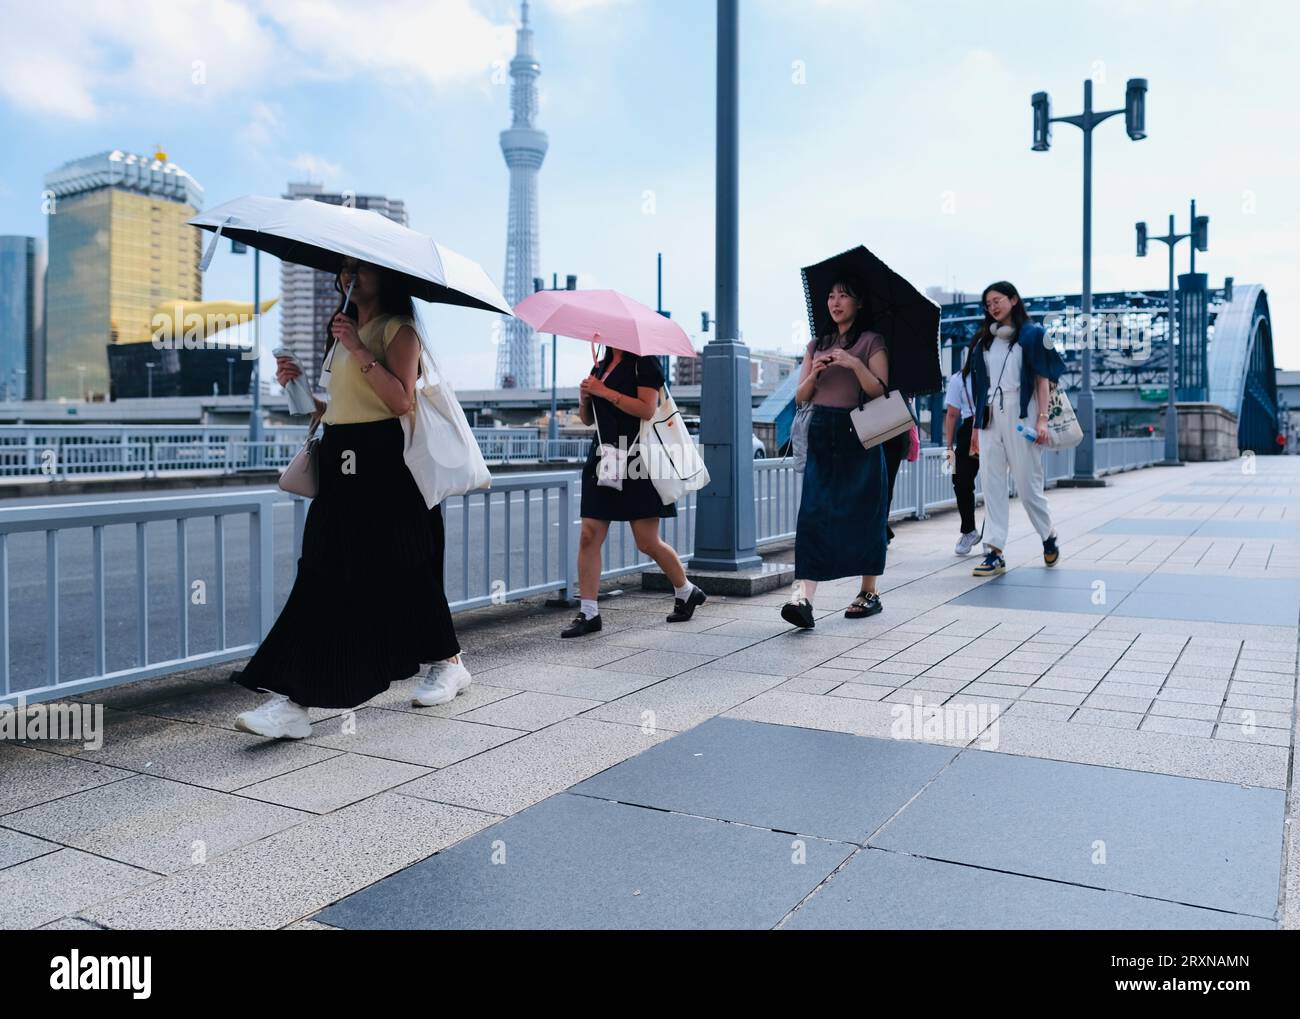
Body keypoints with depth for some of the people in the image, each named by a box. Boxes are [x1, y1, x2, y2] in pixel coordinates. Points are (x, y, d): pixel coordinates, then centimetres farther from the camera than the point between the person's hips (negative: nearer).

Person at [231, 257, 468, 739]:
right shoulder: (342, 331, 20)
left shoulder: (397, 330, -4)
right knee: (323, 577, -2)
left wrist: (359, 349, -20)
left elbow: (401, 400, -18)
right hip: (340, 461, 7)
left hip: (384, 463, -7)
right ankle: (293, 699, -7)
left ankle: (448, 663, 27)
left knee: (403, 573, 4)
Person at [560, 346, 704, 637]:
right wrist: (584, 398, 1)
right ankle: (588, 613, 2)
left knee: (648, 541, -2)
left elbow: (647, 409, -15)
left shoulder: (643, 362, -3)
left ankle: (686, 592, 22)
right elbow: (587, 419, 22)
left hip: (637, 457, -6)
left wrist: (605, 392, -16)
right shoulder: (600, 366, 18)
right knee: (589, 536, -4)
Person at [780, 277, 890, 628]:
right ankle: (803, 596, -19)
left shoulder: (872, 342, 3)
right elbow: (801, 396, 12)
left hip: (859, 435, -3)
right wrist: (814, 373, -7)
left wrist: (854, 364, -22)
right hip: (822, 435, 3)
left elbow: (879, 389, -9)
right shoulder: (817, 344, 18)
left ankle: (870, 592, 15)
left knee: (862, 513, 2)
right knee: (814, 513, -9)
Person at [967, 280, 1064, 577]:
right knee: (992, 485, -2)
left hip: (1020, 415, -4)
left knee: (1028, 483, 0)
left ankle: (1049, 537, 24)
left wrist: (1042, 418, -12)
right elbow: (980, 385, 14)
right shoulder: (984, 340, 16)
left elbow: (1043, 380, -1)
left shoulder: (1032, 334, 4)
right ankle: (994, 553, -2)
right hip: (990, 417, 4)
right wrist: (976, 426, 9)